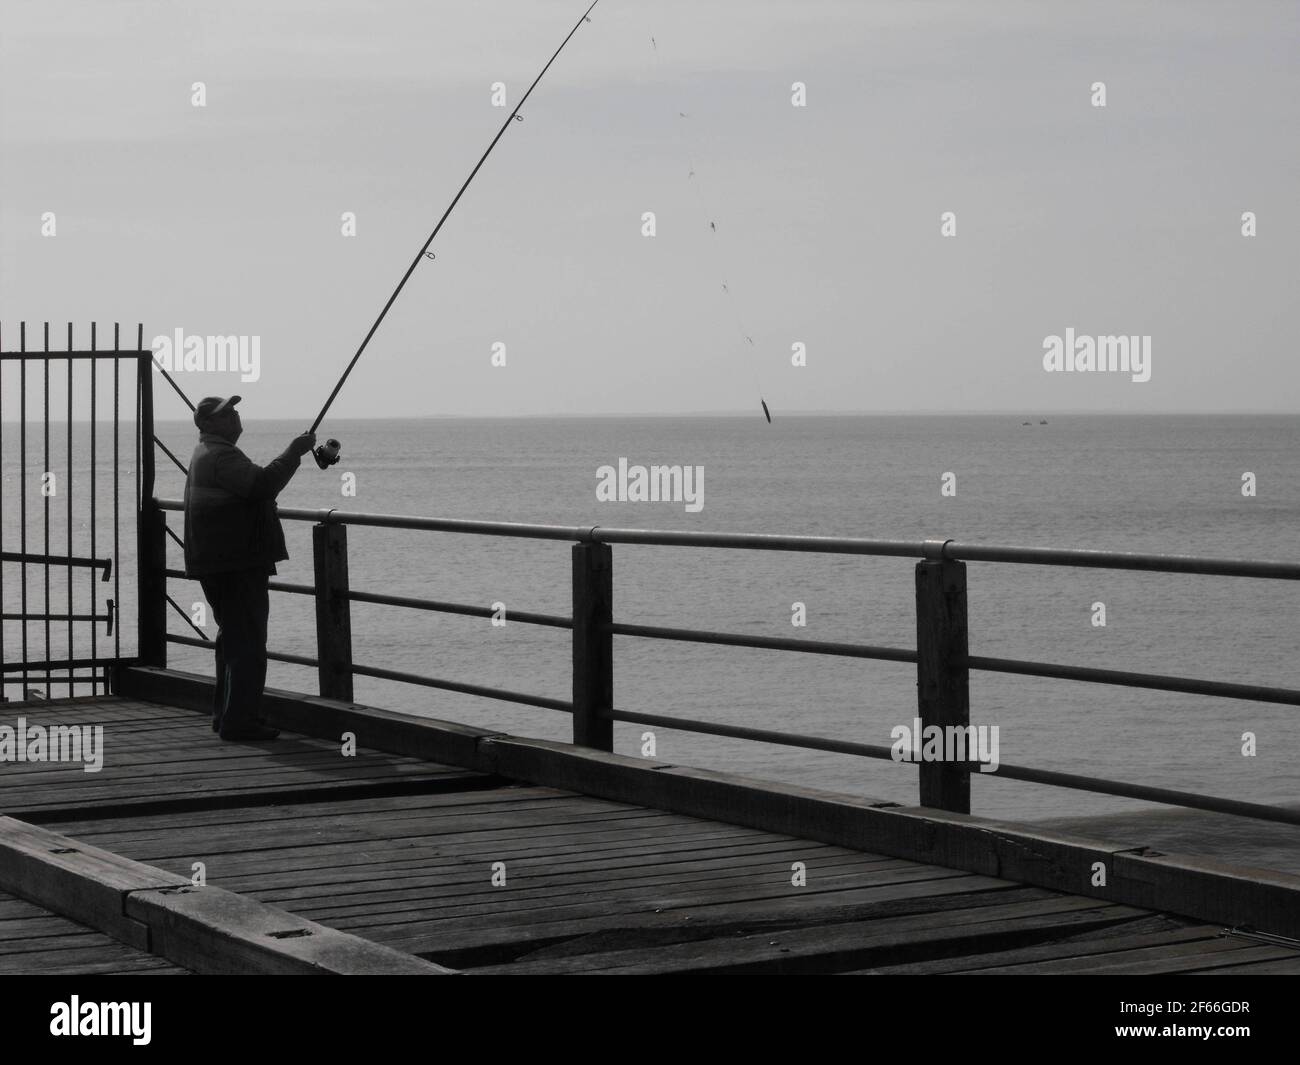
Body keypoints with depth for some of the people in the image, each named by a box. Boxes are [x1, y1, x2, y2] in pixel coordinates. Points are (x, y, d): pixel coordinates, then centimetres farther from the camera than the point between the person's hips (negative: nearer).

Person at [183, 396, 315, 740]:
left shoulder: (206, 454, 19)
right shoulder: (221, 456, -16)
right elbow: (262, 483, -29)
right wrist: (294, 452, -22)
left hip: (218, 564, 11)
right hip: (236, 565, -11)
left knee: (233, 638, 18)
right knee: (247, 642, -10)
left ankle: (226, 715, 24)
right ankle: (239, 720, -11)